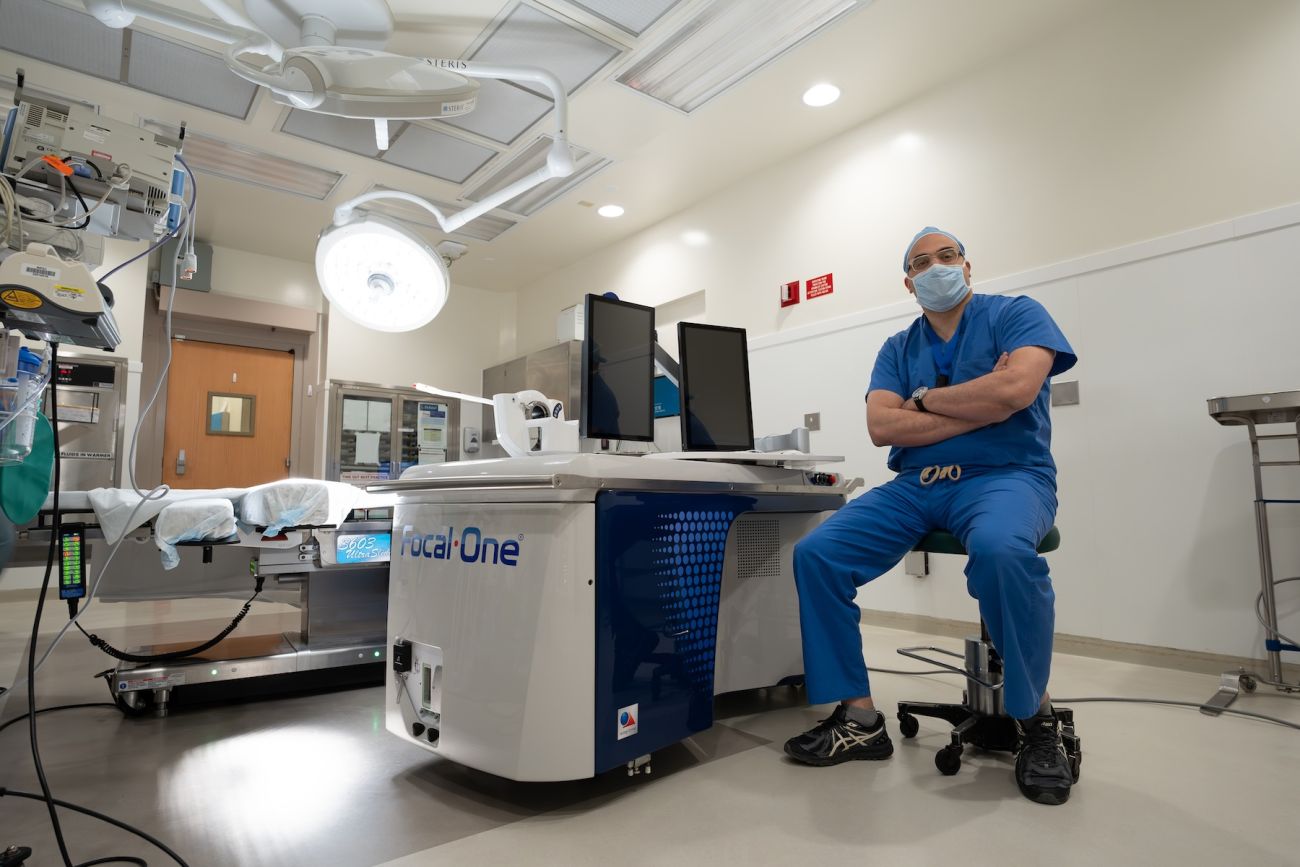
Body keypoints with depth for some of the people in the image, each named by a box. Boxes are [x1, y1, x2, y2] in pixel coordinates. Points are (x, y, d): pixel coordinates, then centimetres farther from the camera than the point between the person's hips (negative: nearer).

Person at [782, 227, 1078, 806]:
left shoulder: (1015, 314, 6)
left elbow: (1017, 390, -16)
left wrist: (924, 398, -3)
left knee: (1000, 549, -40)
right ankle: (860, 719, -6)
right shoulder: (897, 349, 15)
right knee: (815, 554, -17)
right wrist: (983, 406, -7)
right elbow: (881, 427, -2)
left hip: (1003, 475, -4)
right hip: (915, 485, 4)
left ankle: (1036, 720, -13)